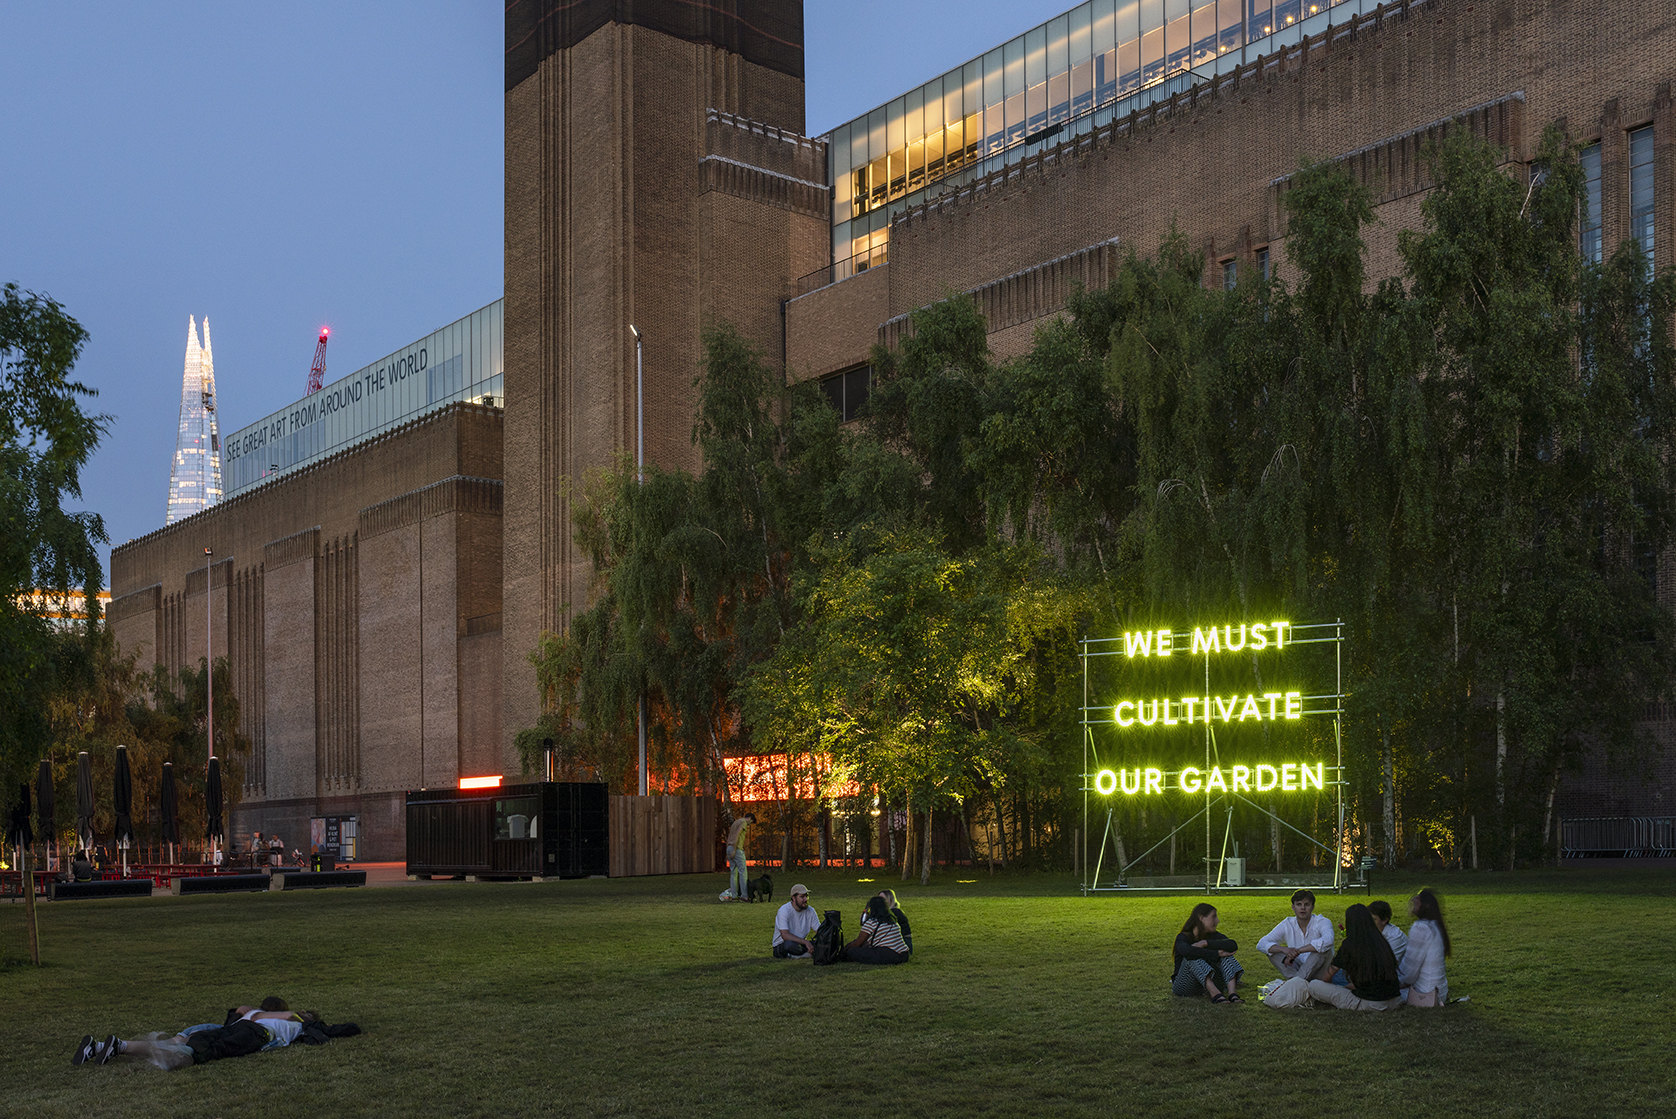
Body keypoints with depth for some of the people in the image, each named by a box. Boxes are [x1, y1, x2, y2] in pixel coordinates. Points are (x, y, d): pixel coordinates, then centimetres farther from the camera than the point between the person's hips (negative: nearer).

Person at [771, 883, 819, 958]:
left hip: (800, 944, 5)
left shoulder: (810, 911, -1)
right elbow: (785, 935, -28)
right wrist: (806, 942, -37)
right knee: (790, 944, -41)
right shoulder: (784, 911, -18)